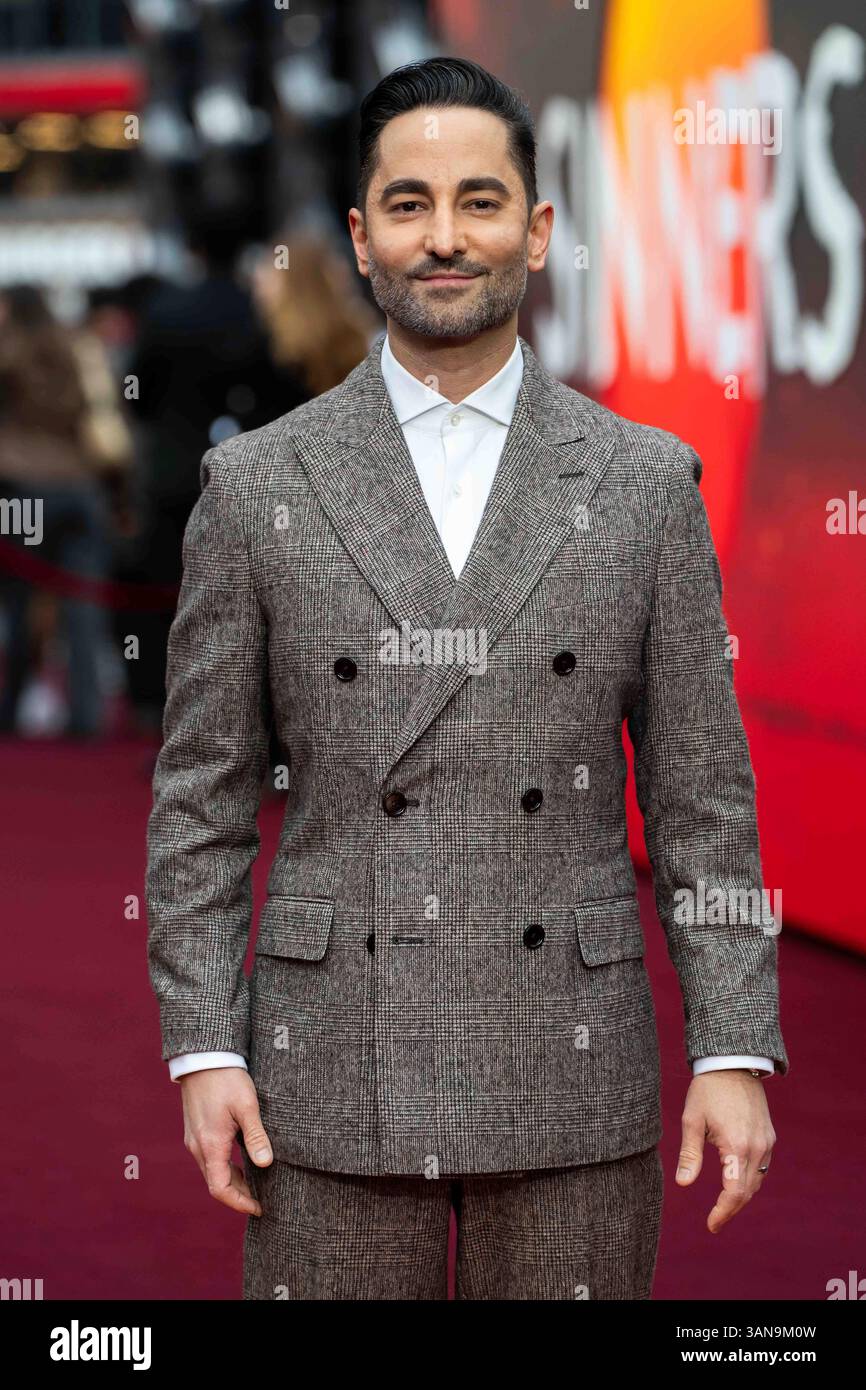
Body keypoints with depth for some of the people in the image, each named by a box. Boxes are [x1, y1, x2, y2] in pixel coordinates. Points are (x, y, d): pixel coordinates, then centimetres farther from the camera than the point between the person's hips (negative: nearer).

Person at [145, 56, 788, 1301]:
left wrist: (735, 1053, -2)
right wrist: (202, 1052, -3)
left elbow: (703, 792, 4)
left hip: (574, 1086, 1)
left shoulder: (647, 484, 4)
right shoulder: (256, 486, 3)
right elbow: (200, 799, 4)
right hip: (331, 1083, 0)